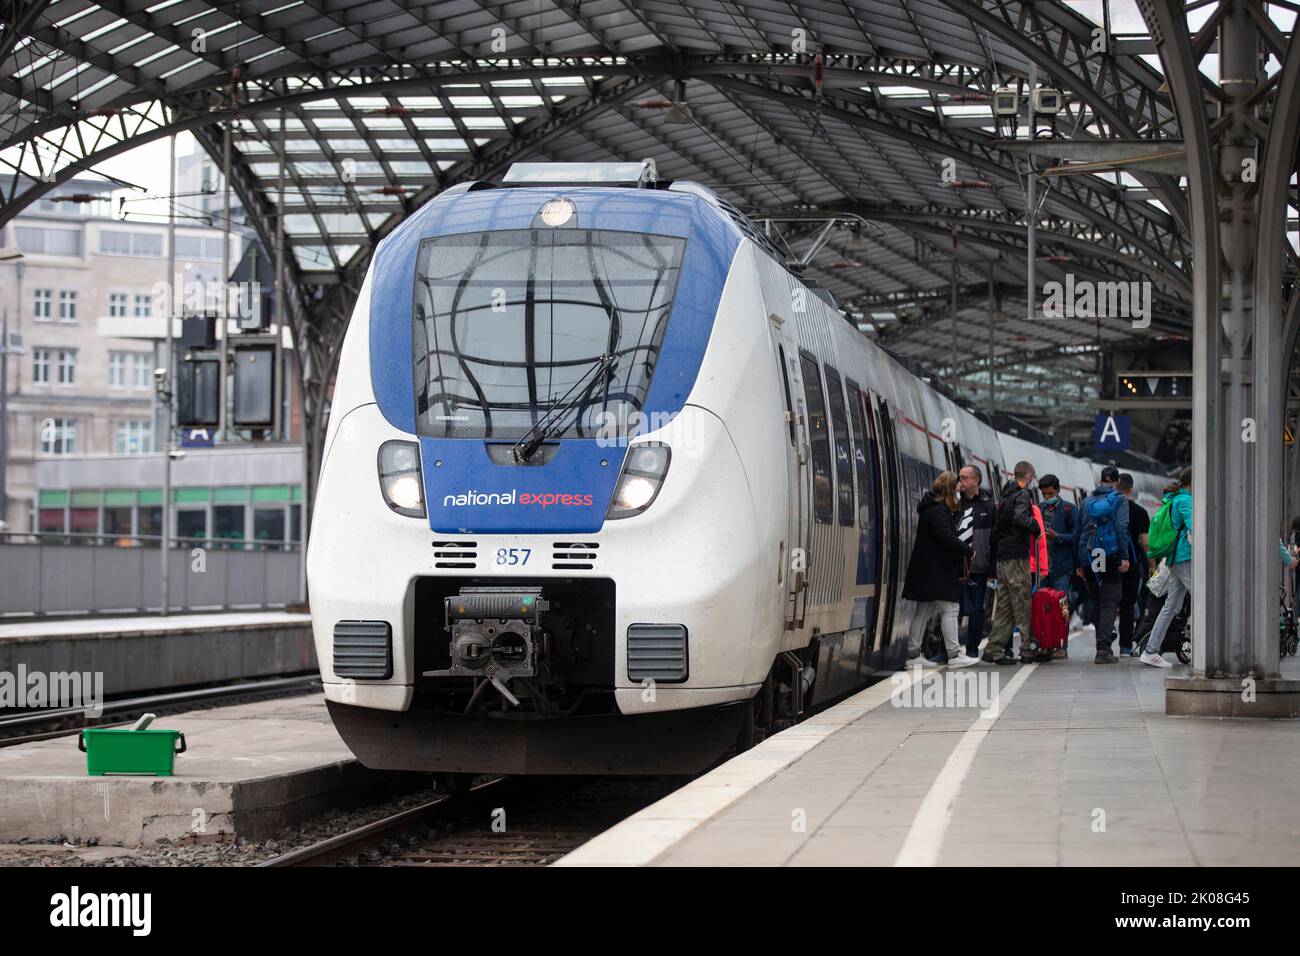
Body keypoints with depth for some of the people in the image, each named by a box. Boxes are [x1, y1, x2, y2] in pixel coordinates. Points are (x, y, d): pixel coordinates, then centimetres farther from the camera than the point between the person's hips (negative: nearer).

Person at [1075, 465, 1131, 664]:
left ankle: (1104, 645, 18)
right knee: (1109, 603, -4)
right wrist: (1124, 556, -14)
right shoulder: (1119, 500, 0)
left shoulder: (1086, 501, 14)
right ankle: (1103, 648, -13)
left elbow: (1079, 531, 14)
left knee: (1098, 602, 16)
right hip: (1110, 556, -5)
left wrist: (1080, 563, 17)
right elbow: (1122, 527, -12)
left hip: (1088, 558, 5)